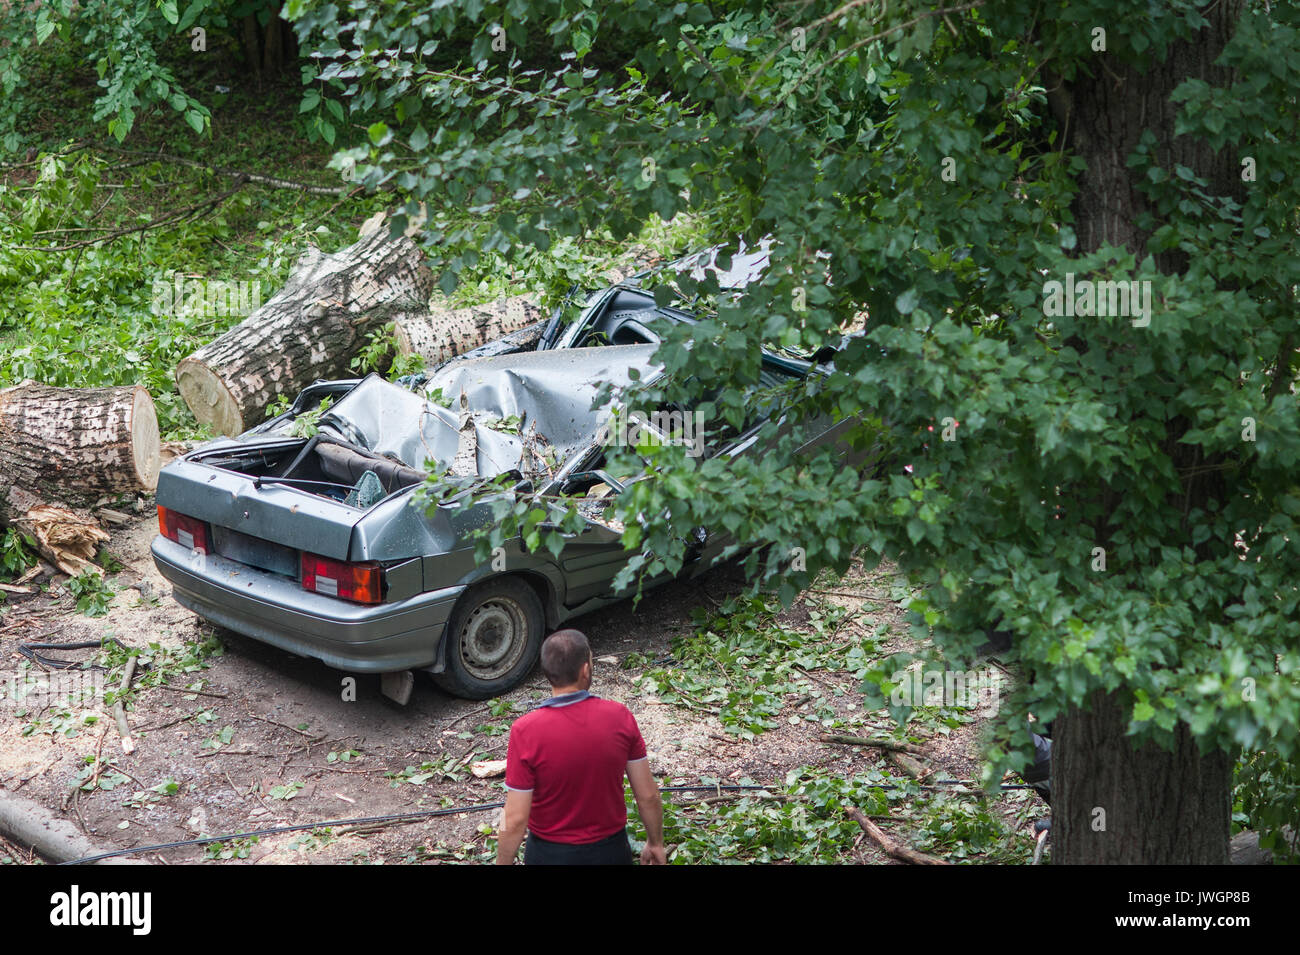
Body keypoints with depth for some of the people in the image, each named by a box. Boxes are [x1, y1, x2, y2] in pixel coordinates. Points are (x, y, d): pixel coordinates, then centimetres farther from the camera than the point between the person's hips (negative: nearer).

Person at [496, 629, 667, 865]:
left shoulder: (526, 731, -23)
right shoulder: (620, 716, -15)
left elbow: (515, 820, -19)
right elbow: (648, 795, -6)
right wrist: (655, 843, 10)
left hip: (550, 854, -2)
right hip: (611, 850, 2)